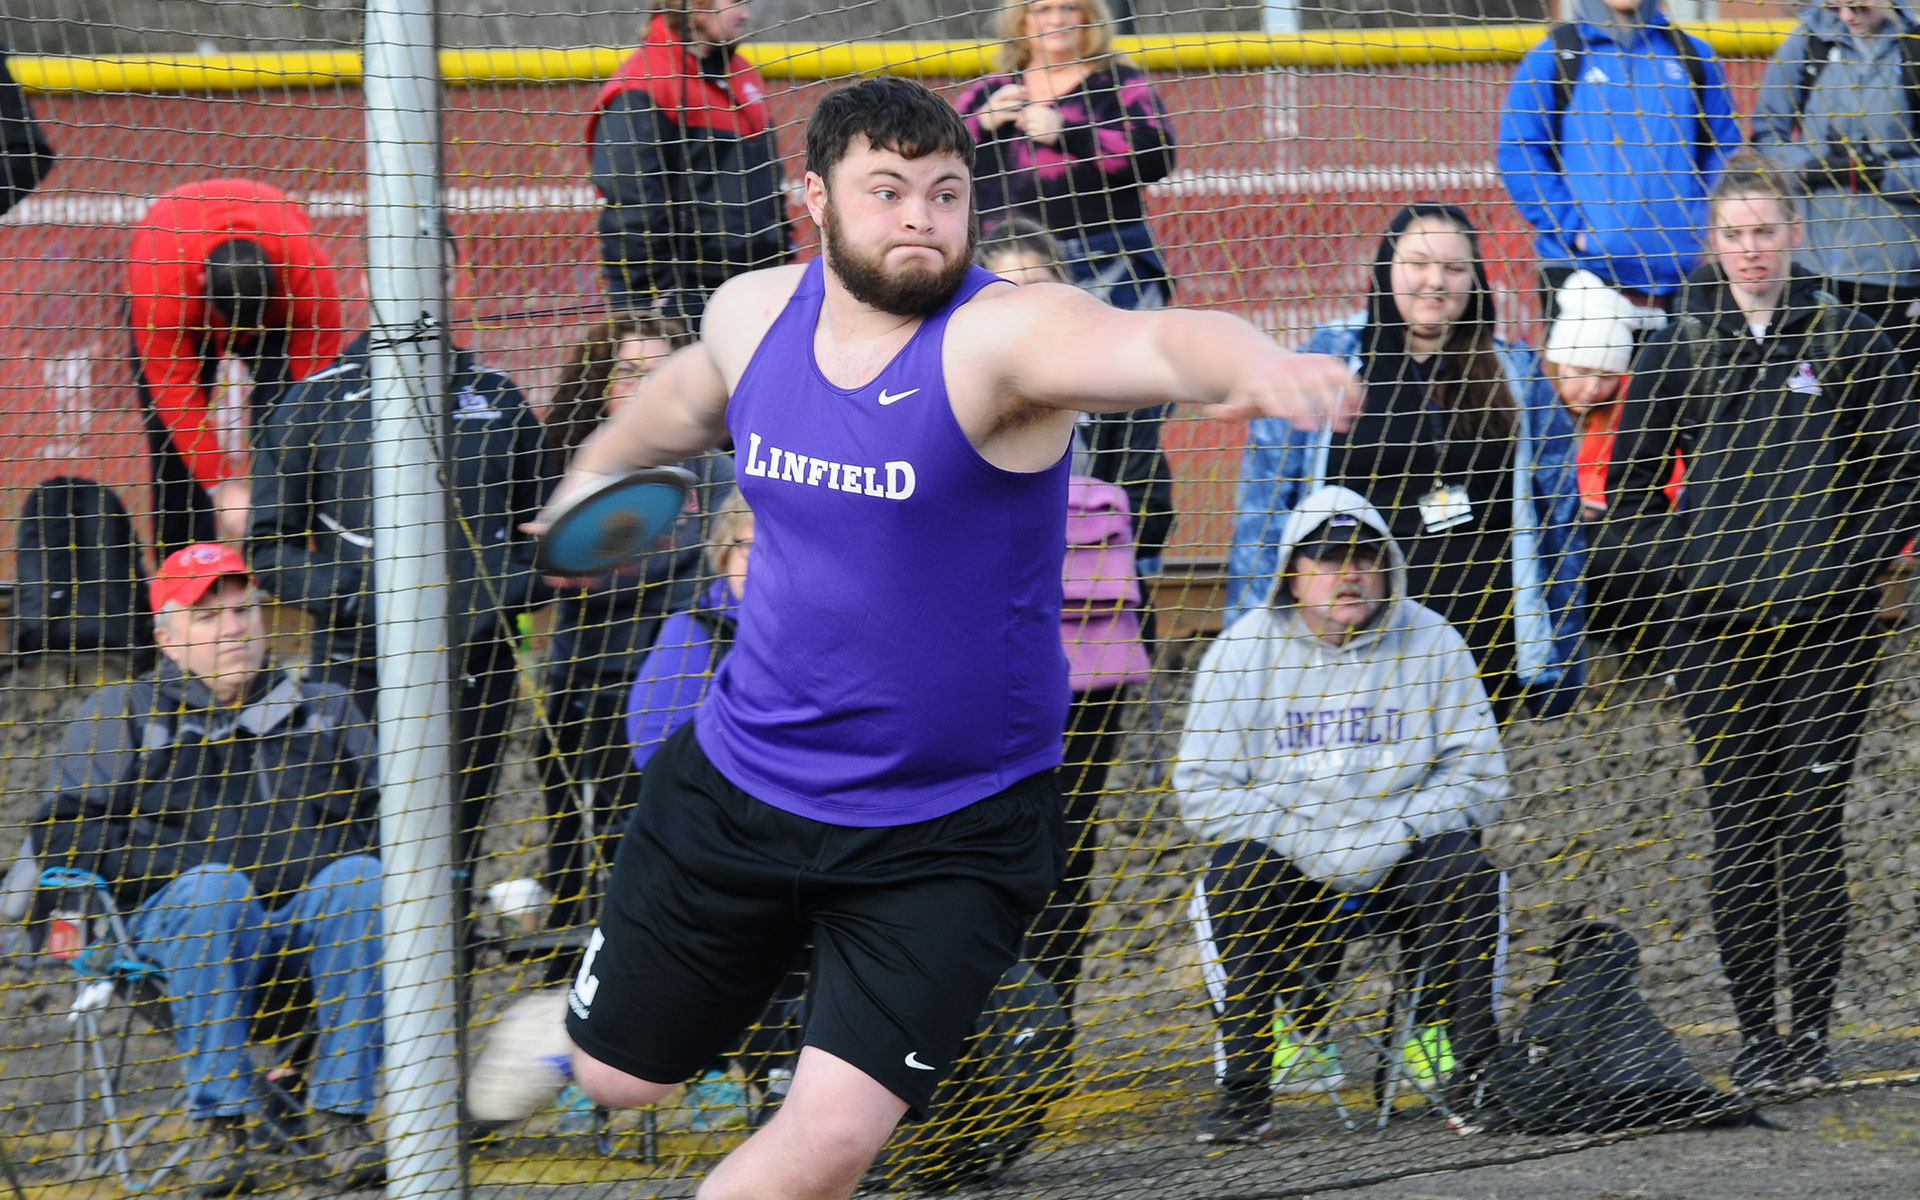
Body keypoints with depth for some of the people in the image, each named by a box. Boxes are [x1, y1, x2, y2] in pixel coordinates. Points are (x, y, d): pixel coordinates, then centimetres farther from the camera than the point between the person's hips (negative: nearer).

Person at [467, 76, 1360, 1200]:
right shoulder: (751, 315, -2)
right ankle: (573, 1022, 54)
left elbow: (1154, 343, -41)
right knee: (623, 1079, 16)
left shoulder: (1003, 335, -20)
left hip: (949, 831, -4)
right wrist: (598, 468, 41)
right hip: (739, 778, 4)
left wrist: (1251, 363, -63)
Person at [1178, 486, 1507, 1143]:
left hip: (1400, 864, 0)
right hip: (1286, 864, 0)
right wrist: (1315, 854, -16)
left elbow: (1478, 777, -2)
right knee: (1236, 870, -30)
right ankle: (1245, 1084, -21)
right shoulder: (1243, 650, -3)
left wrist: (1385, 843, -16)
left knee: (1463, 864, -28)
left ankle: (1473, 1070, -17)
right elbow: (1203, 789, -6)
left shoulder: (1431, 642, 0)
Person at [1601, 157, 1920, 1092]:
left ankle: (1813, 1031, 4)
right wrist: (1677, 572, -3)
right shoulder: (1677, 350, 6)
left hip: (1828, 621, -1)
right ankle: (1754, 1033, 5)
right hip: (1716, 625, 1)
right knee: (1740, 829, 0)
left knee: (1815, 822, -2)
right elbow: (1629, 483, 10)